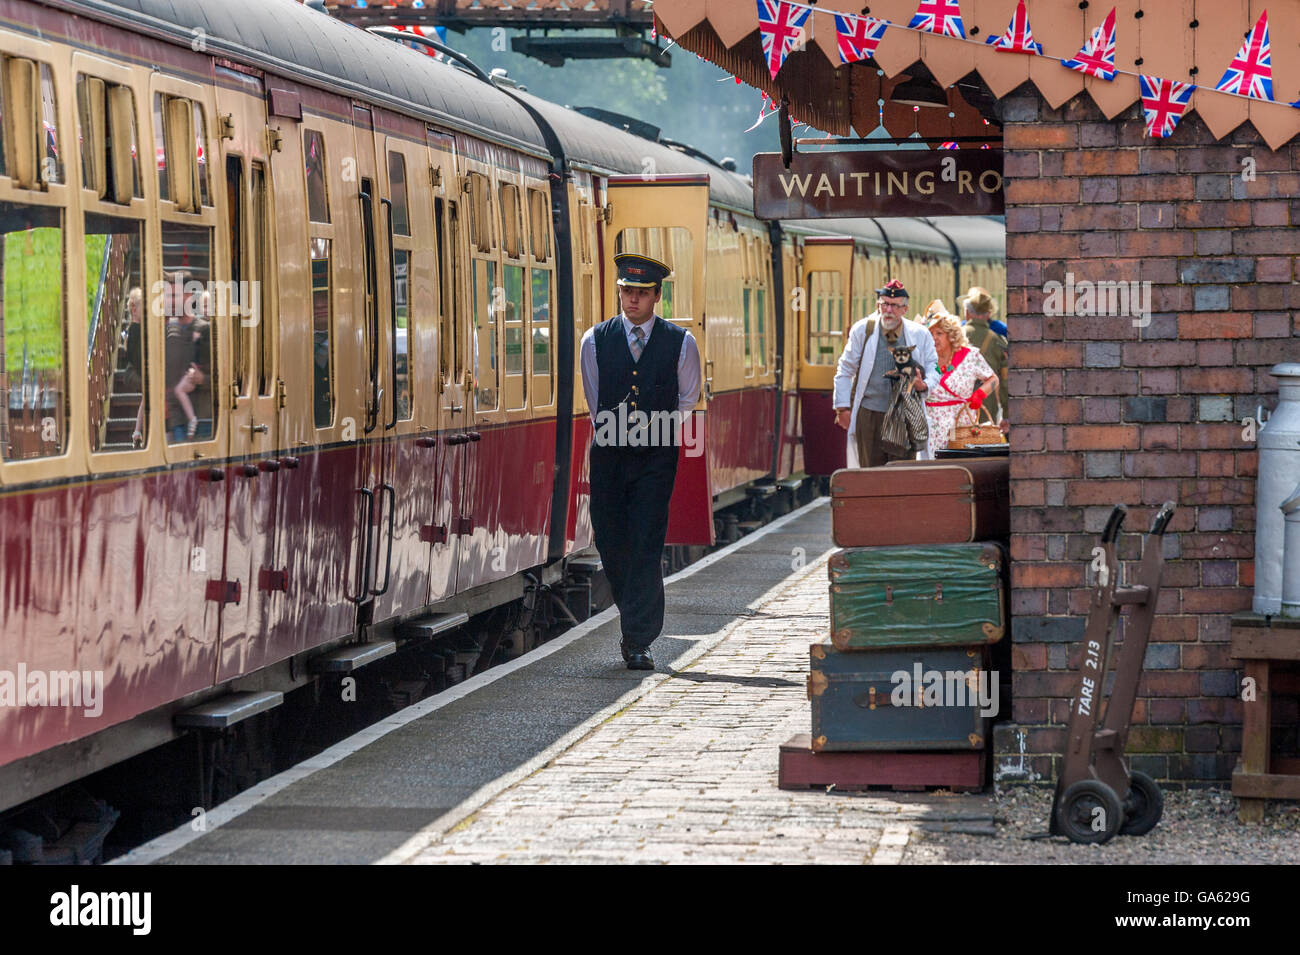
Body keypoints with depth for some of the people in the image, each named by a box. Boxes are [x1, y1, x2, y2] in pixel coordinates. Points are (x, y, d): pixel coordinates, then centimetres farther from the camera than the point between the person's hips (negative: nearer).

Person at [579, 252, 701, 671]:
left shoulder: (680, 342, 0)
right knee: (610, 542, 3)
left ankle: (639, 642, -8)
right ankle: (635, 617, 25)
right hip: (609, 453, 2)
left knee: (646, 549, -9)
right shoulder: (595, 340, 4)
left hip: (657, 456, -2)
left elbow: (688, 400, 13)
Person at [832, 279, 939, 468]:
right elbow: (845, 370, 7)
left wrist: (924, 385, -14)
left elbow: (933, 369, 10)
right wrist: (843, 408, 3)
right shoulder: (862, 330, 1)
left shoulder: (920, 335, 4)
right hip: (869, 413, -1)